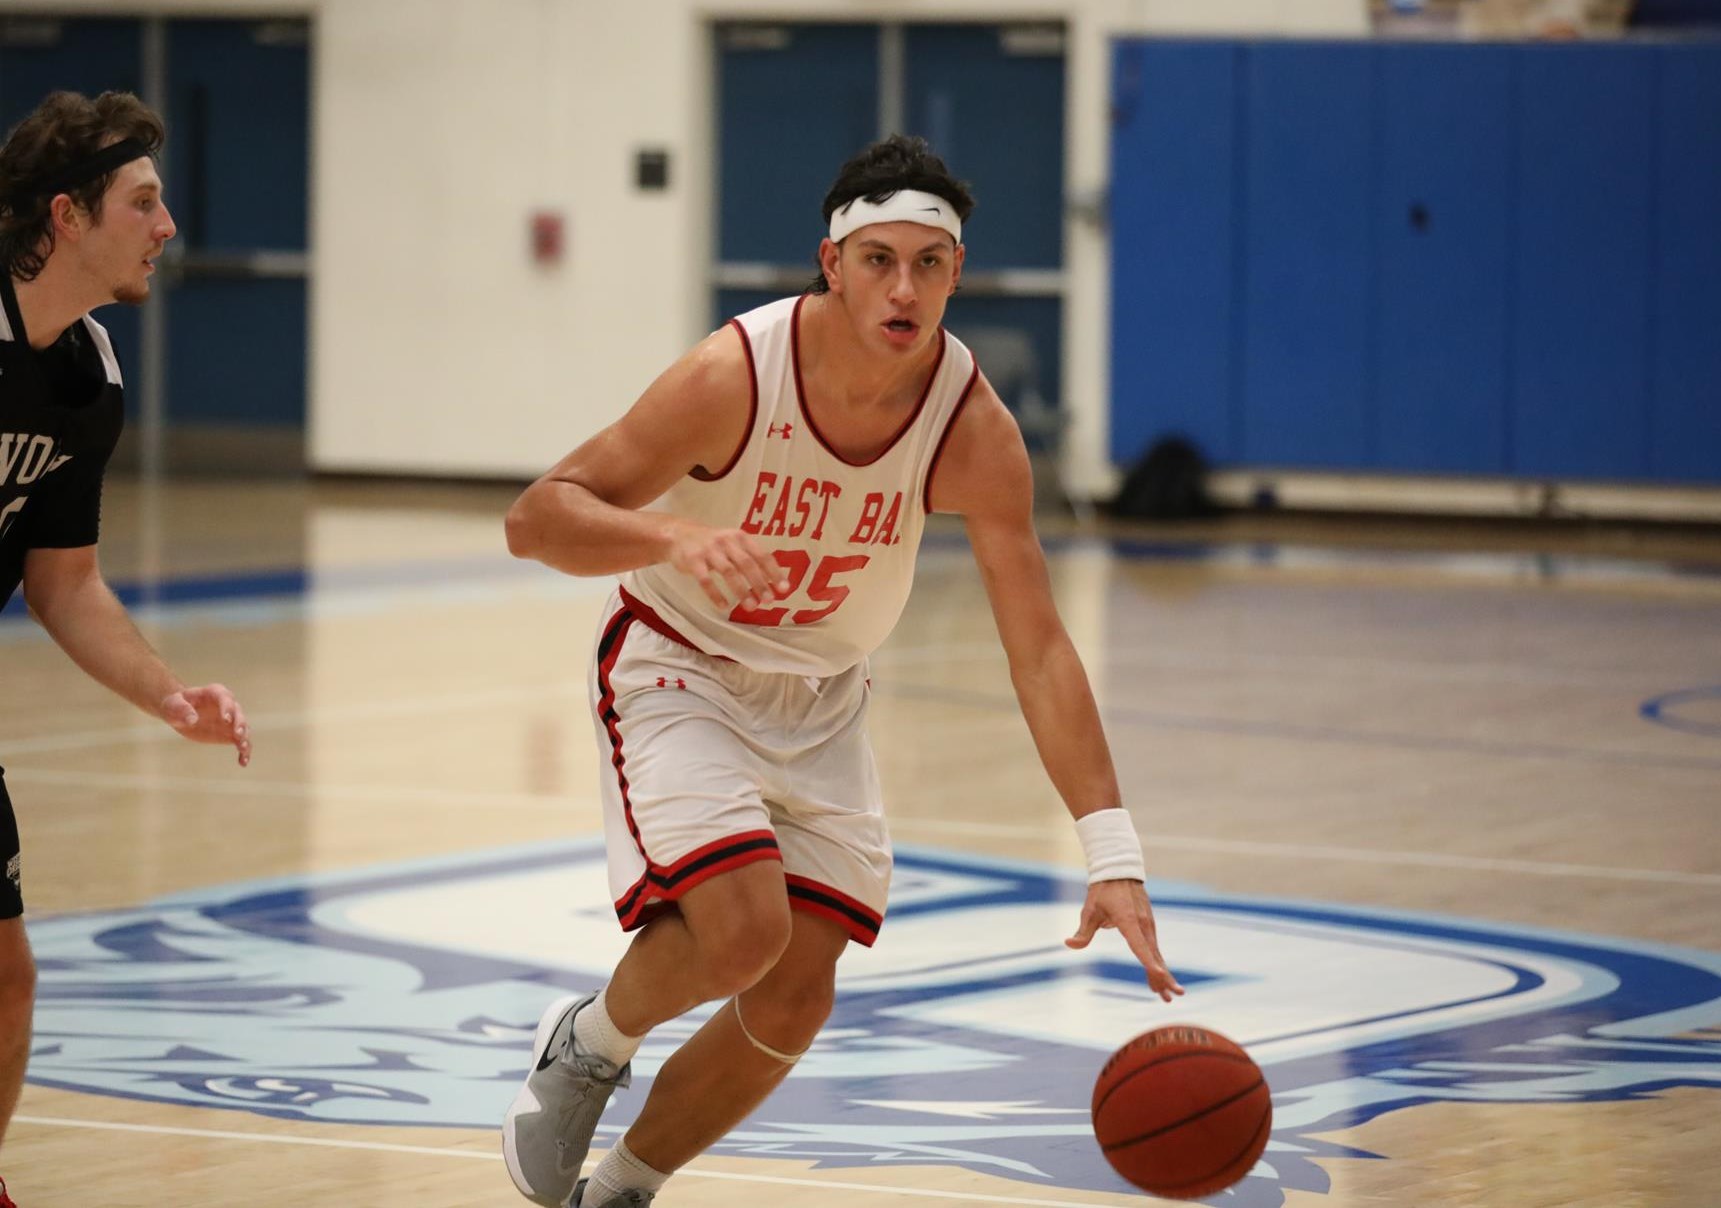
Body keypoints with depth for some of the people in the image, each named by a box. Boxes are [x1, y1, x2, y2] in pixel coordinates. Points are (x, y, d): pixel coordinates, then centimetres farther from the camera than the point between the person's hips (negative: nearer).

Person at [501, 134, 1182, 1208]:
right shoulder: (735, 376, -28)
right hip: (678, 671, -4)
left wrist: (1114, 856, -26)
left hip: (820, 704, 4)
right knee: (742, 929, -26)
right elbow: (535, 520, -26)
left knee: (794, 1001, 0)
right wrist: (674, 534, -47)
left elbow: (1039, 648, -19)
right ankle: (587, 1049, 6)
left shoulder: (975, 430, -20)